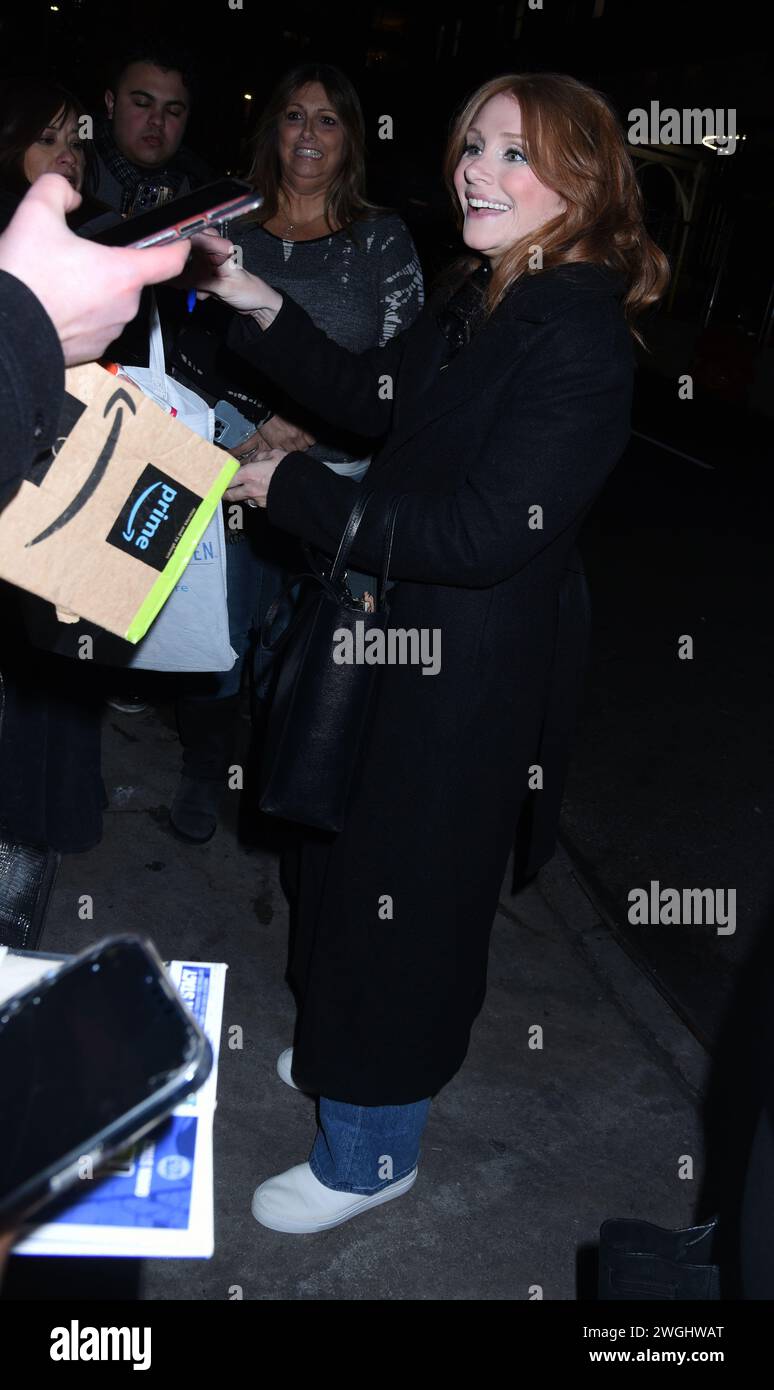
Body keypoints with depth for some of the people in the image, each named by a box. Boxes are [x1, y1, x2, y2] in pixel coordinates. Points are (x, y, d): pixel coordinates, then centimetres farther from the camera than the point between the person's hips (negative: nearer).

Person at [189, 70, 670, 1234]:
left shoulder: (577, 343, -25)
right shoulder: (480, 302, 3)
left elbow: (481, 535, -30)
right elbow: (376, 396, 16)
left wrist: (291, 487, -23)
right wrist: (261, 308, 3)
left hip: (462, 678, -9)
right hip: (392, 638, 9)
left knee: (401, 887, 6)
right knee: (354, 862, 25)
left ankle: (369, 1155, 28)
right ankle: (344, 1048, 50)